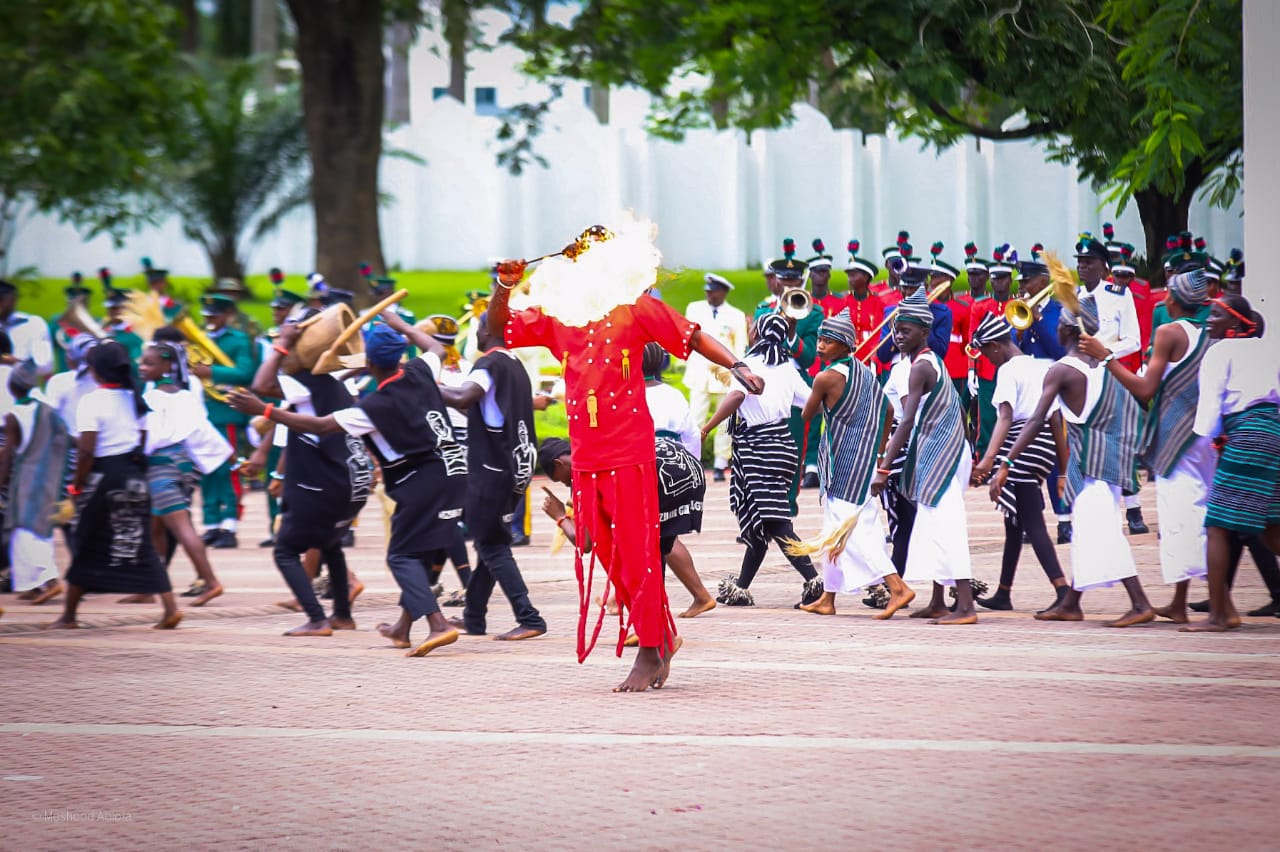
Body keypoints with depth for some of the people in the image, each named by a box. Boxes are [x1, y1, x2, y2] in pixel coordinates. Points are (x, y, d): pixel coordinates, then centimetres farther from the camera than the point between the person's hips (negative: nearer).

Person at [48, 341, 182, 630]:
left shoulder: (92, 401, -12)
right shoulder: (135, 399, 9)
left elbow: (86, 450, -17)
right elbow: (144, 442, 10)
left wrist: (77, 485, -8)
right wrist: (134, 470, 17)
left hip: (103, 476, -5)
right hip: (133, 475, 5)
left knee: (88, 547, 5)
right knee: (140, 546, 6)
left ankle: (69, 614, 15)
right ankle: (170, 607, -6)